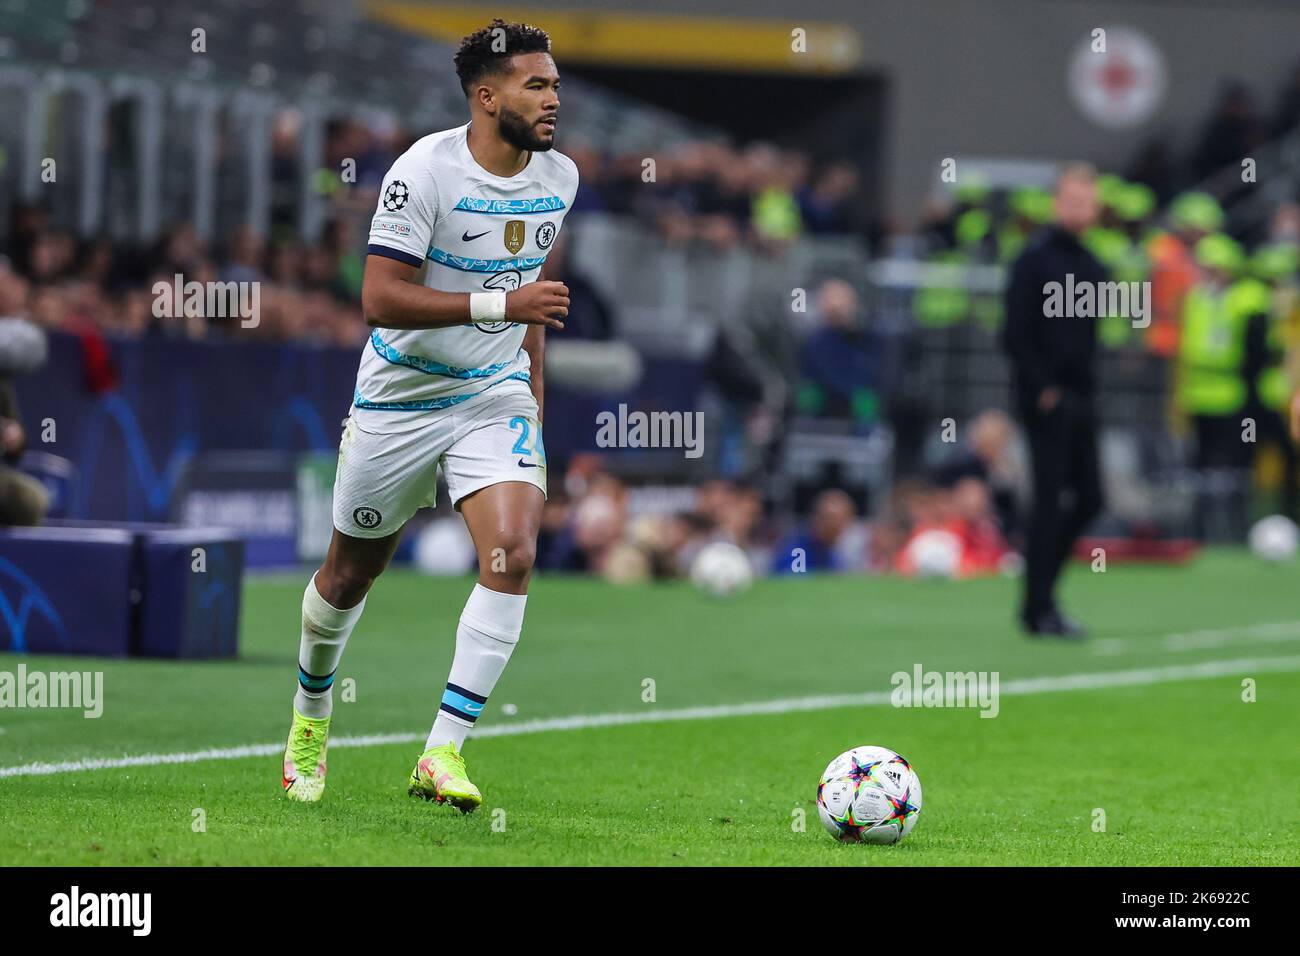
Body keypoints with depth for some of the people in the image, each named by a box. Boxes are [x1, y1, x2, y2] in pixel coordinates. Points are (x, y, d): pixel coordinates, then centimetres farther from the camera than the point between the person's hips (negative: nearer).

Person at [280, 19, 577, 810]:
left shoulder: (558, 178, 1)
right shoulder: (425, 171, -19)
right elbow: (380, 299, -24)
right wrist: (499, 305, -31)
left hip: (496, 395, 4)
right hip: (401, 396, -3)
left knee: (514, 553, -20)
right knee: (352, 572, 11)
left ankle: (442, 754, -18)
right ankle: (312, 713, 41)